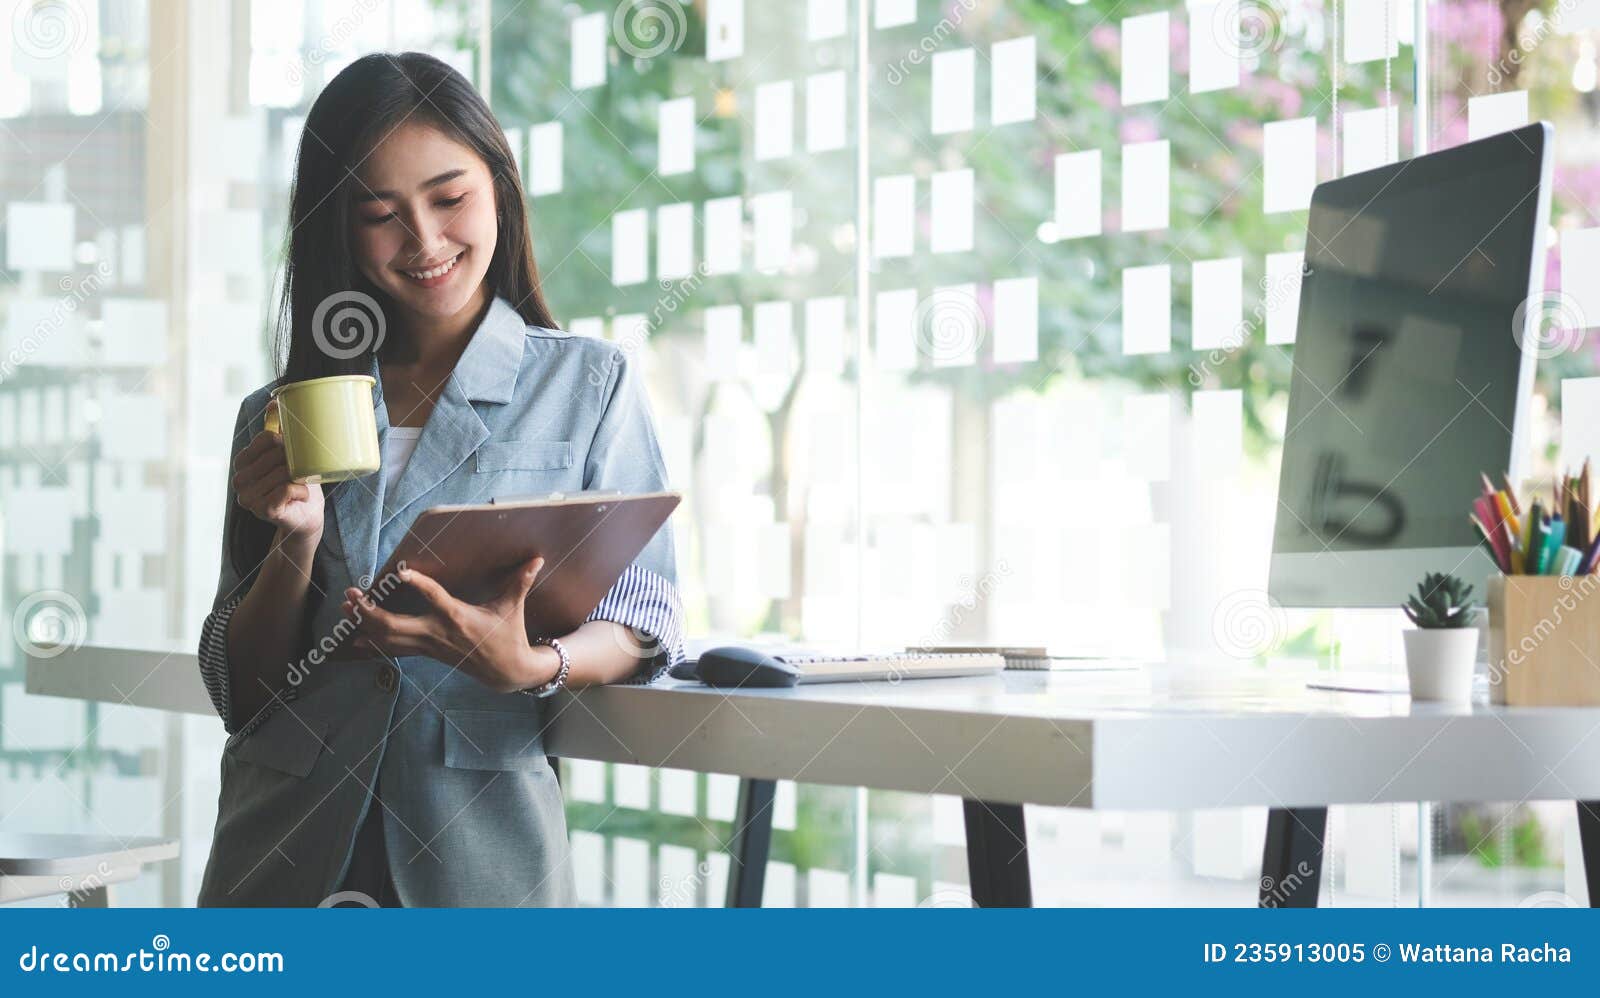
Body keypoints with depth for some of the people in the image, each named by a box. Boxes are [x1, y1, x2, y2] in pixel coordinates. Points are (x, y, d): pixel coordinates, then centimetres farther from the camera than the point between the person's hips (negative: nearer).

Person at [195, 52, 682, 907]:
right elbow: (239, 690, 10)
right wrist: (295, 540, -8)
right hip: (285, 846, 2)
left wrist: (529, 666, -21)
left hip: (482, 854, -2)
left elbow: (642, 624, -1)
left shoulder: (592, 384, 5)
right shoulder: (277, 419, 11)